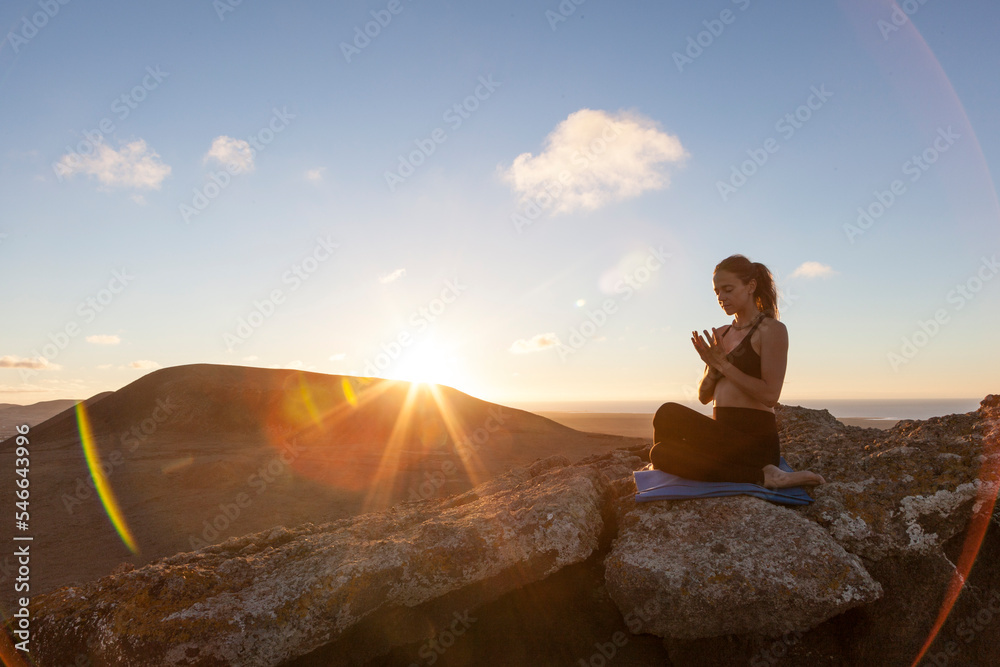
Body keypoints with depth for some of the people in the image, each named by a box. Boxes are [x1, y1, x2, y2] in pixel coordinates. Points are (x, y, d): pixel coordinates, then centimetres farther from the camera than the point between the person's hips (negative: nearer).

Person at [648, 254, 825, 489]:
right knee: (660, 453, -20)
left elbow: (769, 395, -15)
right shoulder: (722, 334, 17)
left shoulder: (771, 329, -3)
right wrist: (712, 366, -5)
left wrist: (724, 364, -13)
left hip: (755, 439, -6)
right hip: (721, 436, 6)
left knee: (668, 414, -27)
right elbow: (704, 396, 14)